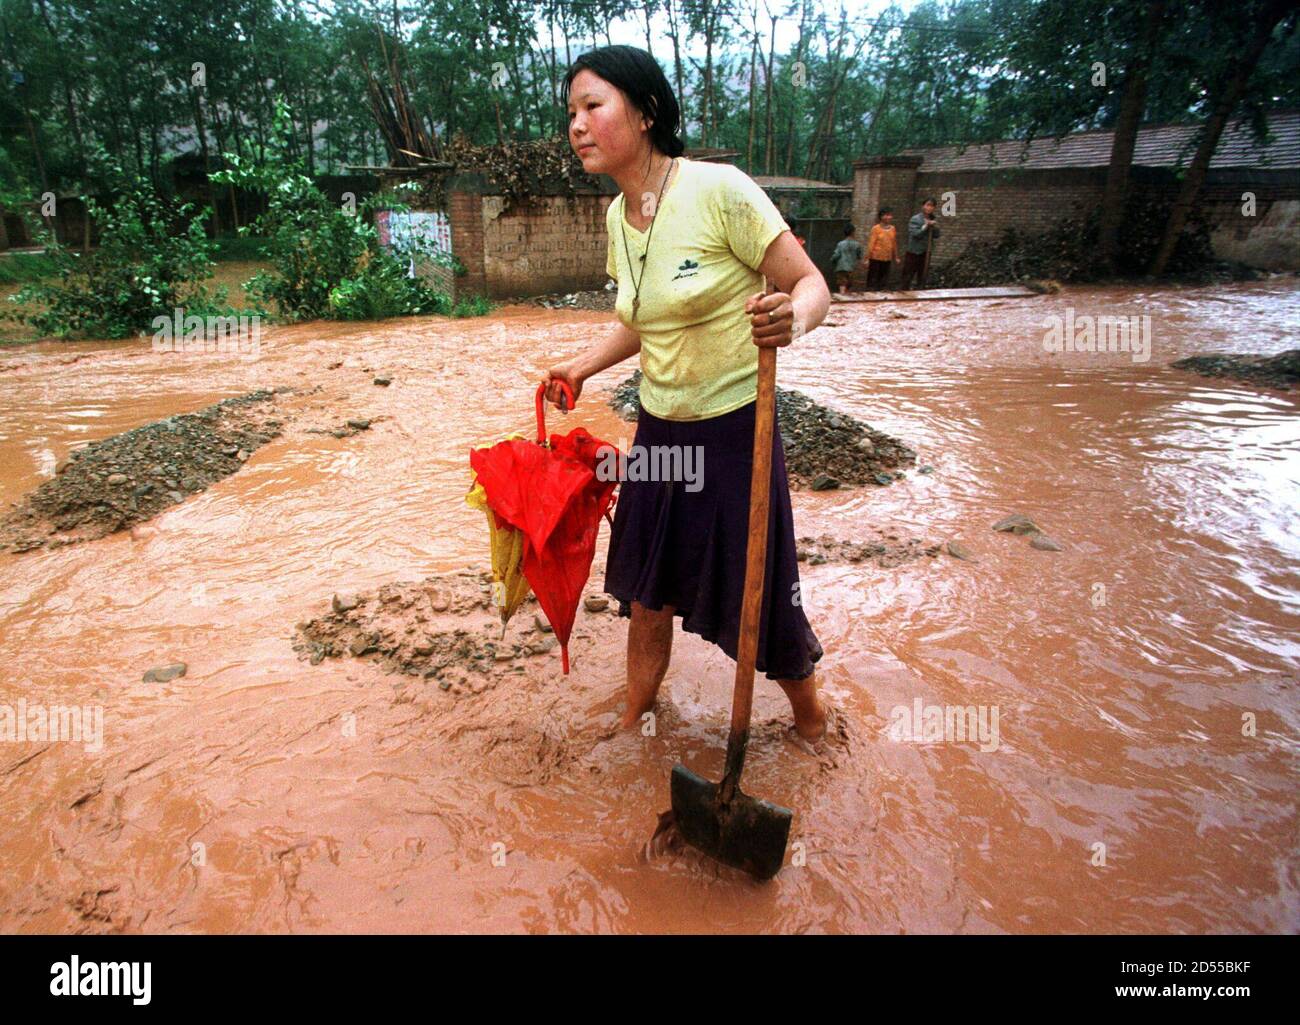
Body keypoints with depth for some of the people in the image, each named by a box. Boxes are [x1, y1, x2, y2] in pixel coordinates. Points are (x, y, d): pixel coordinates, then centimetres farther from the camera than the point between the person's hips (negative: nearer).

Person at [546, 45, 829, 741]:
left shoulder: (718, 190, -17)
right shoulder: (617, 214, 5)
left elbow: (811, 283, -14)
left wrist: (792, 317, -36)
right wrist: (582, 366, 7)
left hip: (732, 432, -6)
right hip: (658, 431, 6)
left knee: (759, 598, 5)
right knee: (646, 587, 15)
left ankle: (810, 717, 34)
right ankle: (634, 725, 36)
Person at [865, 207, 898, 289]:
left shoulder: (892, 228, 5)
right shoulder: (876, 228, -8)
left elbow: (894, 244, 13)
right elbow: (871, 243, -8)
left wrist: (896, 257, 16)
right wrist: (867, 258, -9)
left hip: (887, 259, 5)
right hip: (876, 258, -5)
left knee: (884, 280, 10)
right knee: (873, 279, 0)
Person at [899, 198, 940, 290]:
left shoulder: (933, 221, 7)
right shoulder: (915, 219, -9)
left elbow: (936, 235, 3)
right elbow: (915, 234, -18)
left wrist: (935, 227, -13)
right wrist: (925, 226, -22)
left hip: (926, 252, 5)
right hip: (914, 252, -5)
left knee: (922, 276, 11)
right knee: (908, 275, -1)